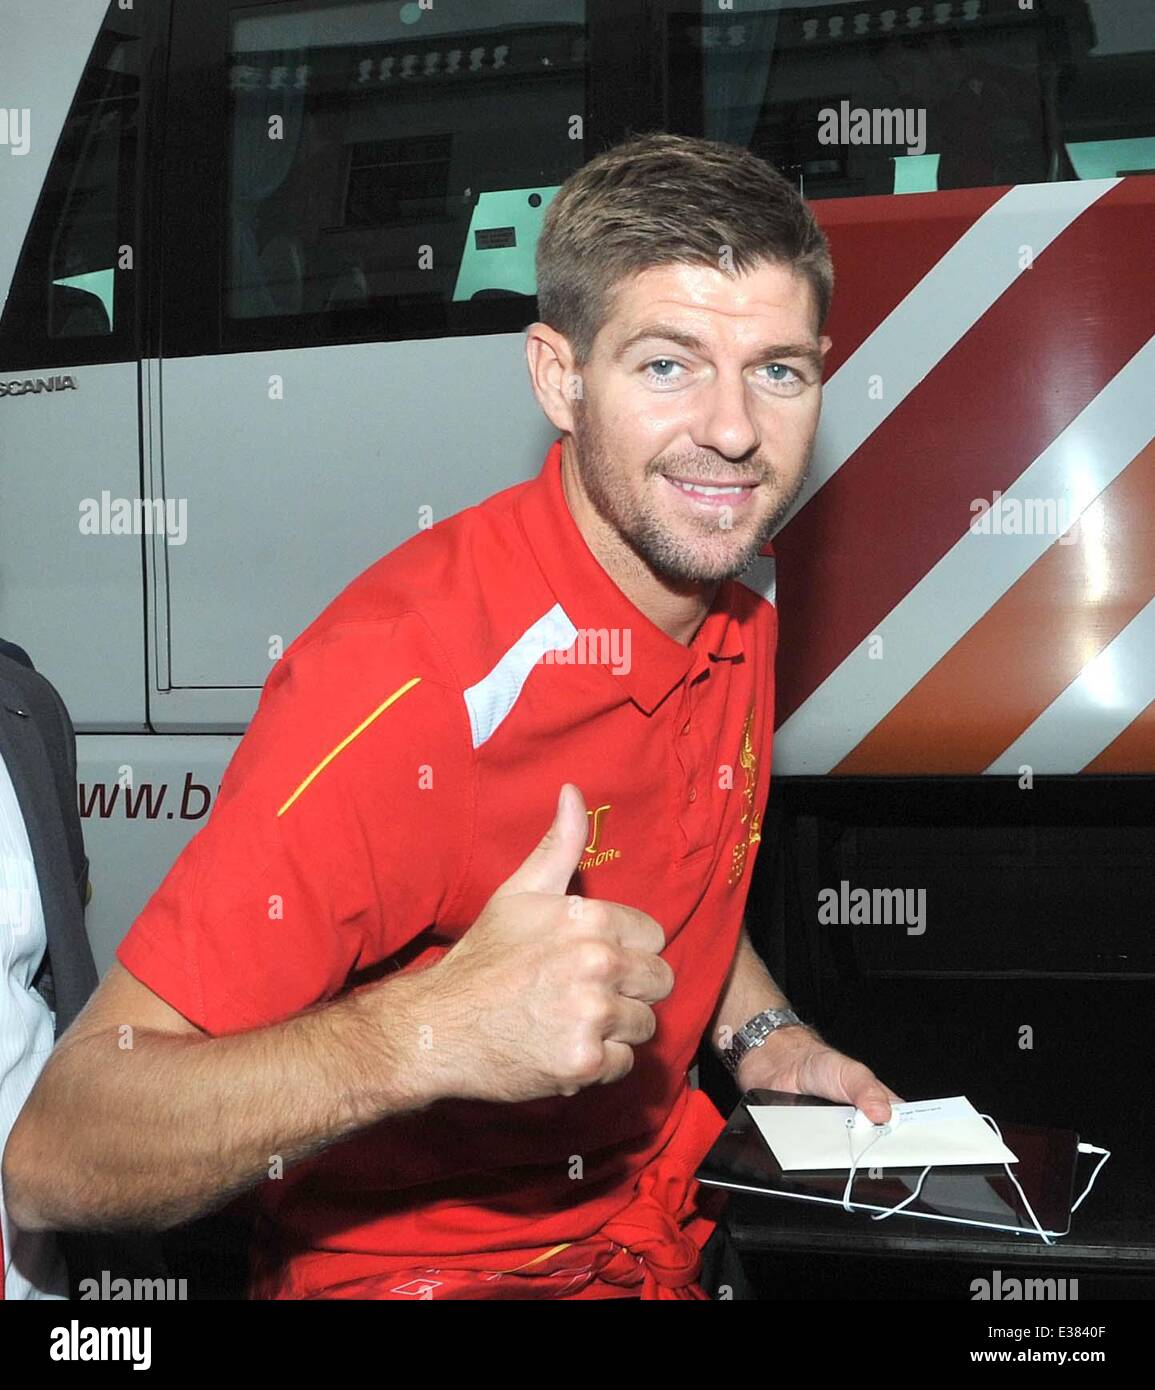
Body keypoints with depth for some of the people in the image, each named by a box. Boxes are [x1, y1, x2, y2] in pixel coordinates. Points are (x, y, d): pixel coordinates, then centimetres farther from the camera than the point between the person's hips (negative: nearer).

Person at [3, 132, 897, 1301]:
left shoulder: (738, 612, -2)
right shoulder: (402, 684, -27)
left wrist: (758, 1030, 3)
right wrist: (427, 1037, -42)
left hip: (663, 1243, 7)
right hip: (413, 1270, -7)